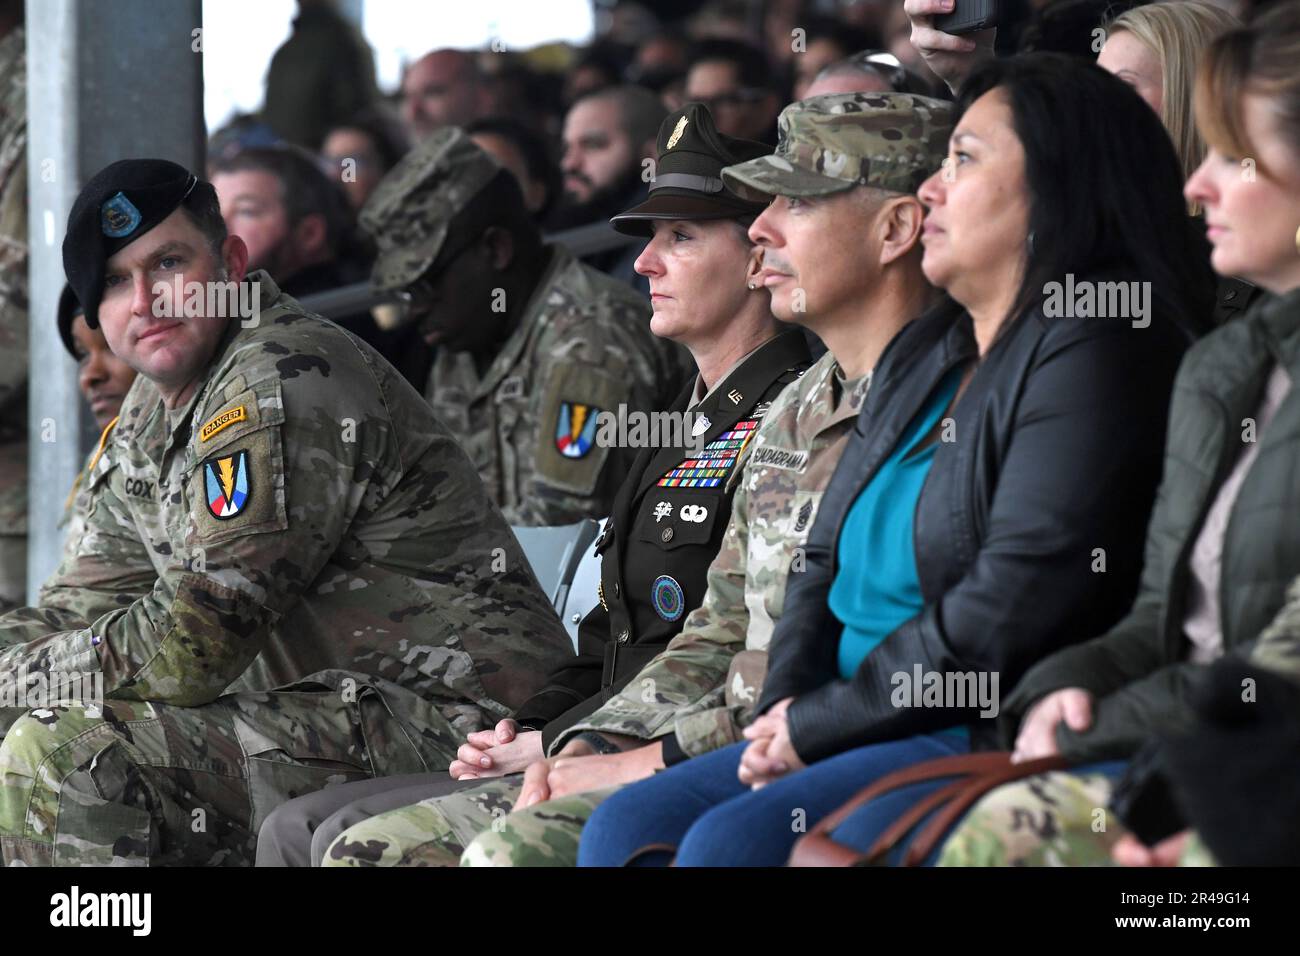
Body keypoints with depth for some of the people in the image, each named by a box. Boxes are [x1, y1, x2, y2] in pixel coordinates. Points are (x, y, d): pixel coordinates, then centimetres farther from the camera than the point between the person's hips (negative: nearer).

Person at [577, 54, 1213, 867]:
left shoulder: (1091, 351, -11)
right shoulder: (922, 357, 20)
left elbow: (1014, 604, -19)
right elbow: (828, 559, 21)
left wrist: (817, 722, -13)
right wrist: (786, 706, -1)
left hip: (996, 739, -10)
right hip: (873, 732, 10)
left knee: (728, 844, -27)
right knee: (623, 829, -4)